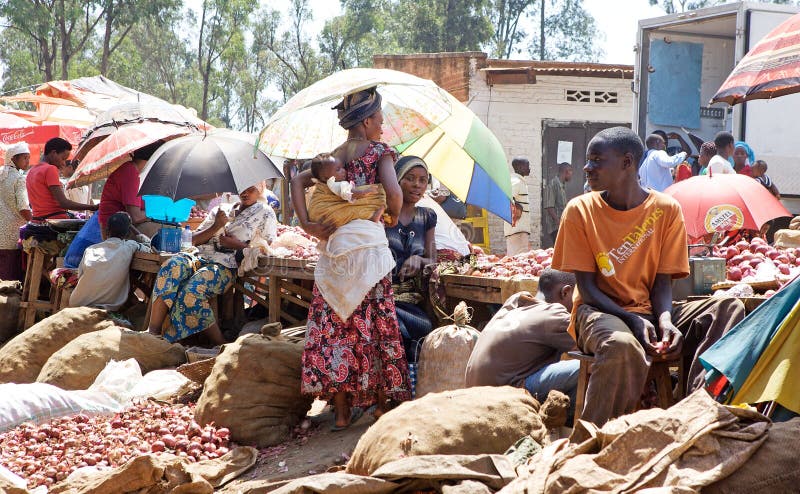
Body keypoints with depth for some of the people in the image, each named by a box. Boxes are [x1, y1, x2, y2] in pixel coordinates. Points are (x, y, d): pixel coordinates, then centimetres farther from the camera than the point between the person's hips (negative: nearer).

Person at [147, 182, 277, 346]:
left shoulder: (265, 213, 16)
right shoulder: (219, 210, 28)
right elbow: (193, 240, 20)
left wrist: (239, 245, -5)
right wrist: (216, 227, 3)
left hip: (226, 265, -5)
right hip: (200, 256, 5)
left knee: (192, 290, -35)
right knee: (171, 267, -32)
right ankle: (152, 332, -39)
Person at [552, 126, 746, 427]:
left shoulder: (666, 210, 1)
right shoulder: (580, 210, -3)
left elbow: (663, 282, 1)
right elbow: (587, 288, -6)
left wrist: (665, 321, -22)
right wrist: (633, 320, -21)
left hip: (650, 311, 3)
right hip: (600, 312, -3)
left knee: (729, 309, -21)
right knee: (623, 346, -39)